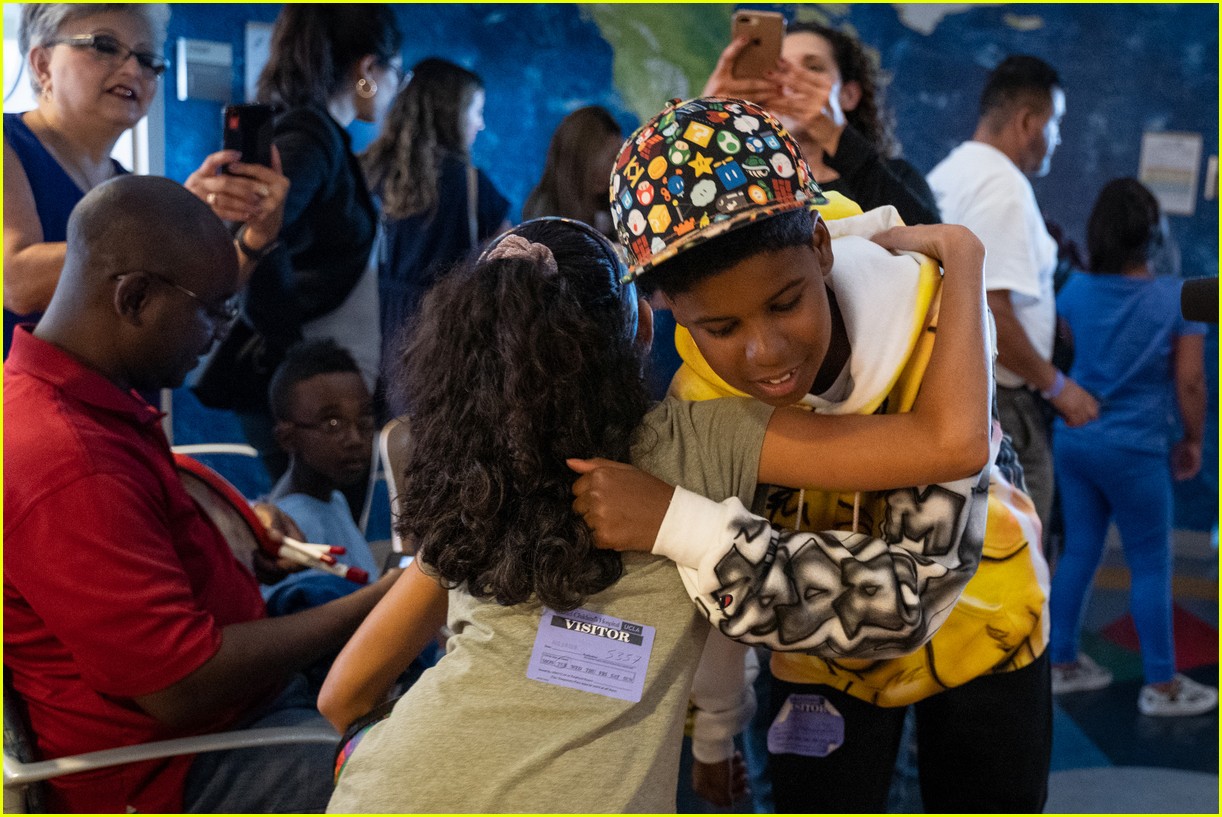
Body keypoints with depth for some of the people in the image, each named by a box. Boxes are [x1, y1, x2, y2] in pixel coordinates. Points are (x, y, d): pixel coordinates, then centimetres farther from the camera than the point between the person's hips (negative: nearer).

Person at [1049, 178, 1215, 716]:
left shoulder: (1074, 291, -1)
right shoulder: (1178, 299, -12)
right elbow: (1189, 383, -11)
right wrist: (1192, 440, 4)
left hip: (1072, 440, 5)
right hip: (1135, 448, -5)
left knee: (1079, 552, 16)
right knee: (1151, 565, 7)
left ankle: (1061, 664, 24)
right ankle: (1161, 686, 17)